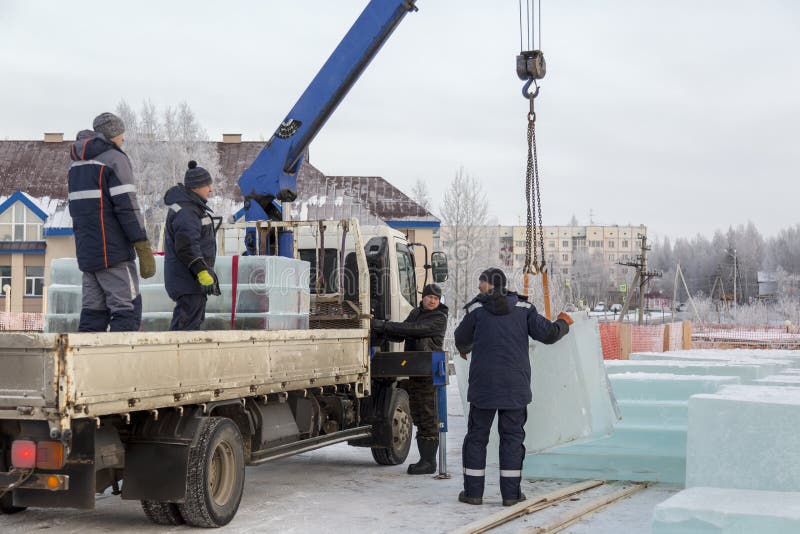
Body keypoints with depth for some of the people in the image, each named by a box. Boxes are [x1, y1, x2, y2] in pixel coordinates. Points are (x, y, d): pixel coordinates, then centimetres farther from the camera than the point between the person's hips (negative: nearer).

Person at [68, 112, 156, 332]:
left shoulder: (77, 163, 19)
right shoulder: (115, 159, -7)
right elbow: (127, 206, -14)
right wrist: (144, 250, -15)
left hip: (86, 251, 8)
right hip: (112, 252, -8)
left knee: (93, 313, 9)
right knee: (127, 310, -7)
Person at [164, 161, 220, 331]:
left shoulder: (193, 206, 17)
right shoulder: (185, 211, -19)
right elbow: (187, 246, -27)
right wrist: (203, 272, -30)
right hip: (187, 278, -11)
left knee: (195, 319, 18)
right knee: (187, 323, -13)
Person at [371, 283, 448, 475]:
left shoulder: (439, 318, -10)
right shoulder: (416, 313, 16)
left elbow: (412, 329, -20)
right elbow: (401, 335, 16)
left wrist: (383, 325, -22)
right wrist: (380, 330, -2)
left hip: (429, 374, -8)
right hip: (414, 372, 8)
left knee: (428, 418, -6)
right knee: (418, 417, 11)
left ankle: (429, 462, -3)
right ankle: (424, 459, 18)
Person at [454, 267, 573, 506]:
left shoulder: (477, 309, -2)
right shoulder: (523, 308, 2)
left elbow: (462, 340, 10)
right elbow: (547, 334, 1)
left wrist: (465, 350, 34)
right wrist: (563, 323, 23)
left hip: (483, 384, -1)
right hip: (515, 386, 1)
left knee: (477, 435, 8)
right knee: (512, 436, 8)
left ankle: (473, 491, 8)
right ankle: (511, 493, 5)